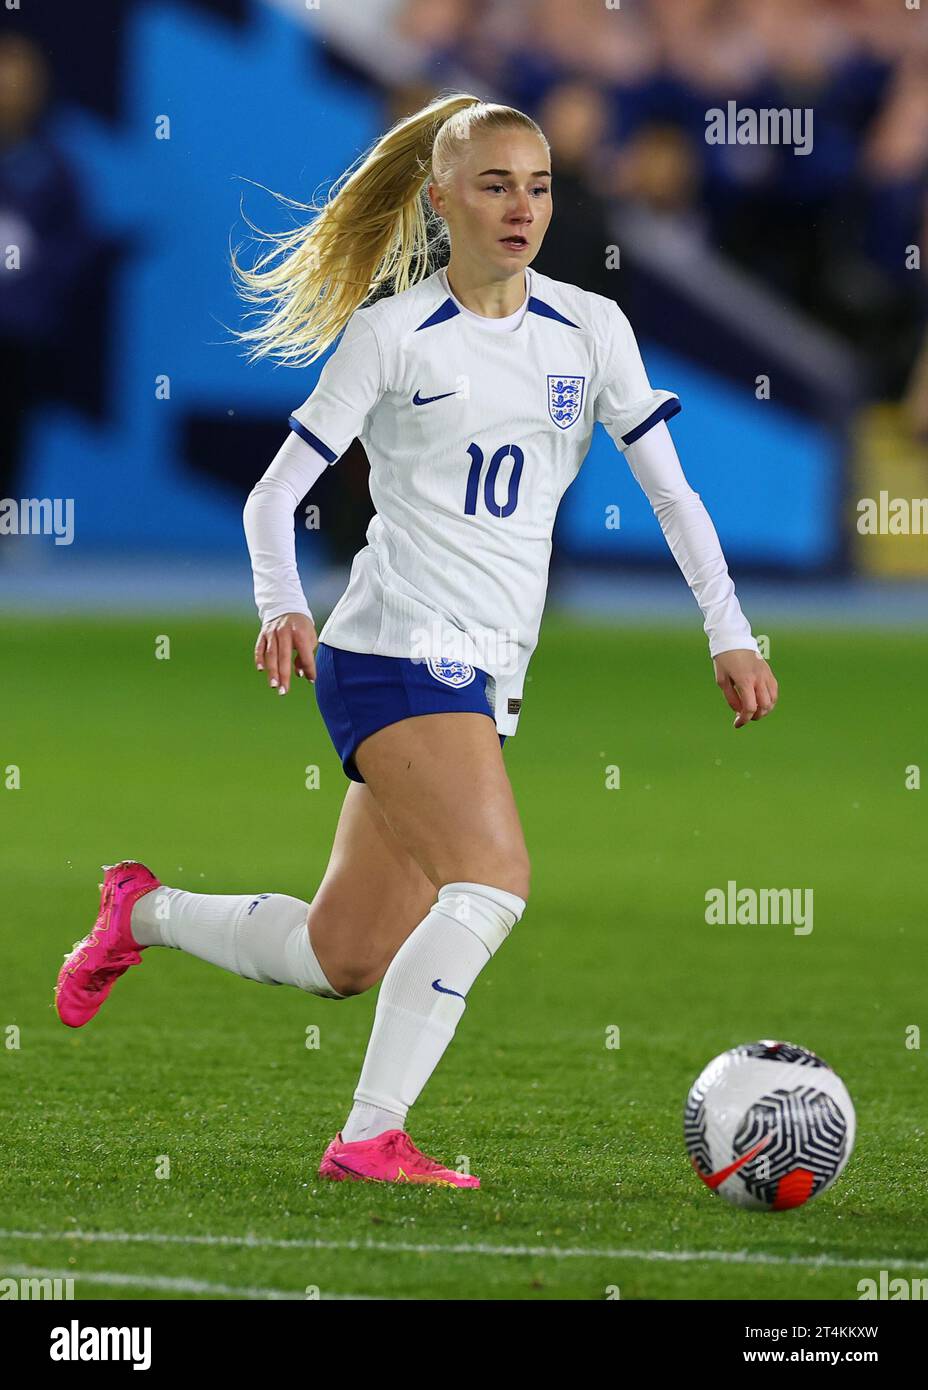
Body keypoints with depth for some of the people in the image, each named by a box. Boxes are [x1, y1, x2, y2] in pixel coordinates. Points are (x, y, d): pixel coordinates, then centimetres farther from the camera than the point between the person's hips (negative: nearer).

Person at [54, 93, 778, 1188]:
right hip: (398, 648, -6)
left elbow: (670, 489, 11)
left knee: (343, 958, 9)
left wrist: (731, 636, 1)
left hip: (482, 676, 6)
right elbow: (276, 490, -1)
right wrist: (281, 608, -19)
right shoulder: (392, 332, -2)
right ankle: (370, 1137, -23)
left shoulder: (588, 329, 9)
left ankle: (144, 912, 33)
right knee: (493, 881, -26)